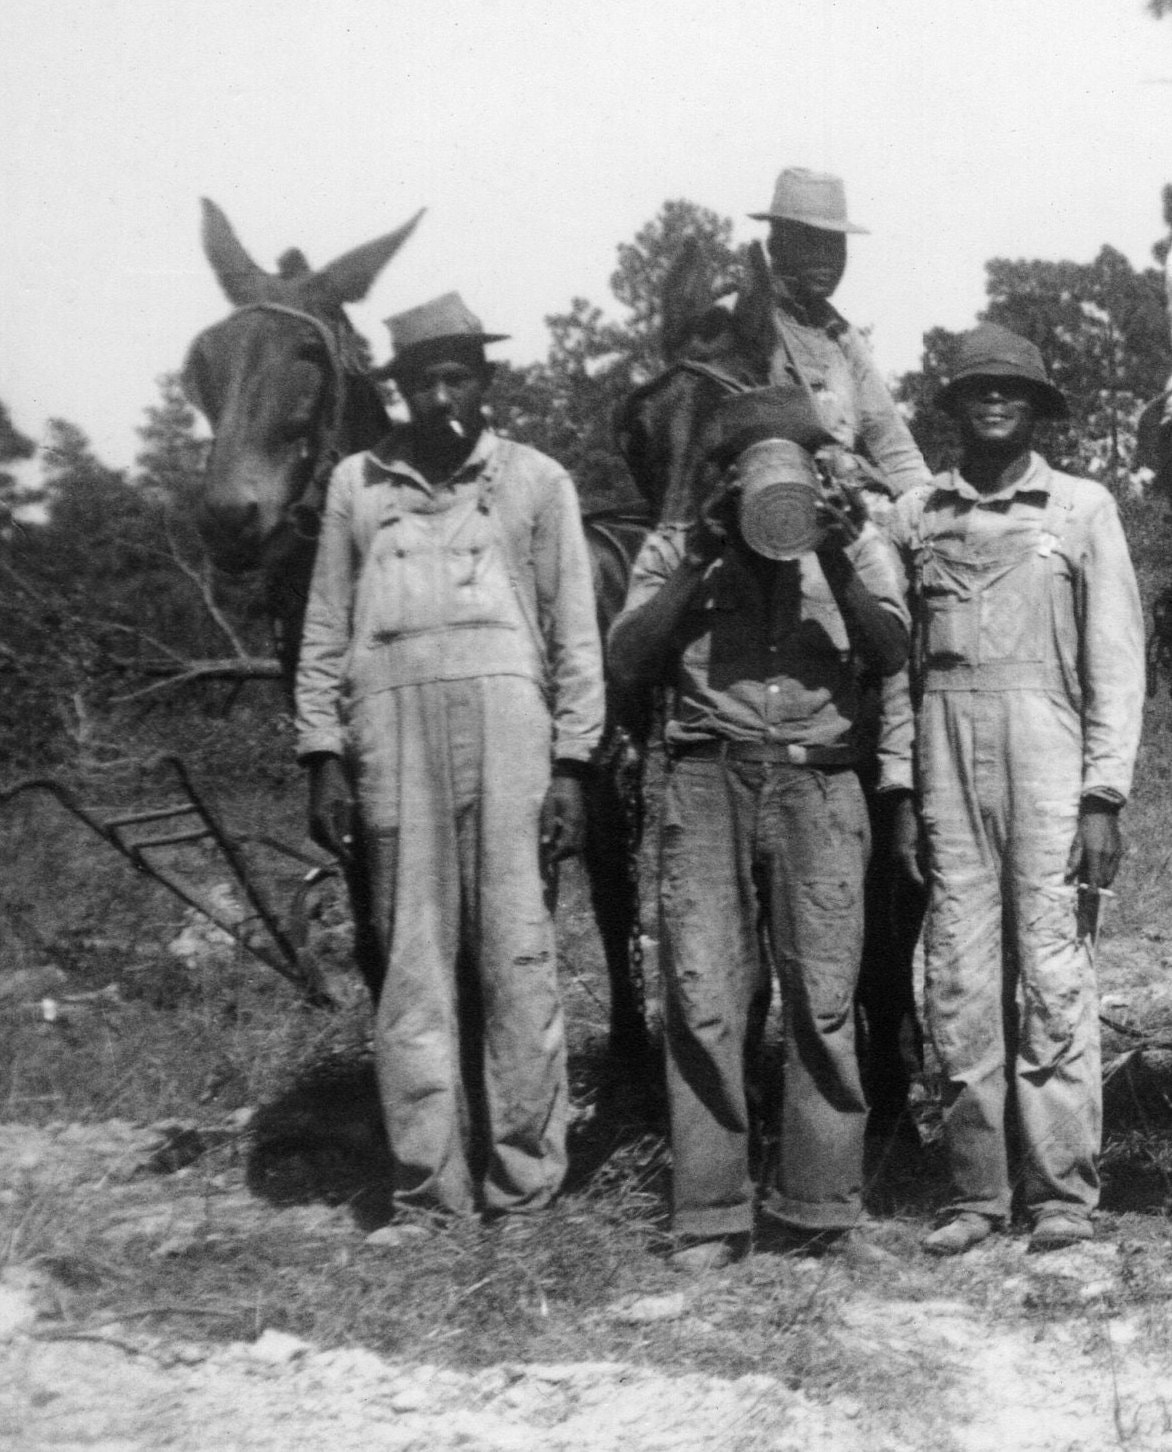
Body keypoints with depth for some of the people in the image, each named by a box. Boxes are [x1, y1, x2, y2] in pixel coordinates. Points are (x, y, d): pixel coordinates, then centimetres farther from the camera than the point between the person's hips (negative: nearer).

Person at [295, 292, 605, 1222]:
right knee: (412, 960, 2)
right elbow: (325, 633, 14)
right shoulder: (357, 484, 15)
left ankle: (522, 1177, 9)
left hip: (507, 724, -1)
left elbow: (575, 636, 7)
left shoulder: (537, 482, 10)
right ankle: (432, 1184, 10)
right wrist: (323, 757, 6)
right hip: (391, 734, 2)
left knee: (516, 955, -2)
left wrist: (571, 768, 1)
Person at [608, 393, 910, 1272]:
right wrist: (696, 567, -7)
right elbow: (628, 659, 2)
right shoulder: (678, 548, 14)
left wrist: (839, 571, -15)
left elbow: (890, 652, 0)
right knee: (703, 1002, -4)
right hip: (707, 780, 0)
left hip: (819, 784, 0)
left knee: (823, 1000, -4)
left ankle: (820, 1202, 7)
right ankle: (711, 1215, 2)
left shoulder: (853, 544, 15)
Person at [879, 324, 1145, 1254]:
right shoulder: (916, 514, 11)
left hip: (1048, 753, -2)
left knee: (1053, 979, -2)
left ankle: (1063, 1193, 8)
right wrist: (900, 785, 5)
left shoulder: (1083, 508, 6)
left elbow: (1117, 659, 3)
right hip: (946, 757, 2)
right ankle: (977, 1192, 12)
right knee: (958, 982, 3)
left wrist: (1104, 796, -5)